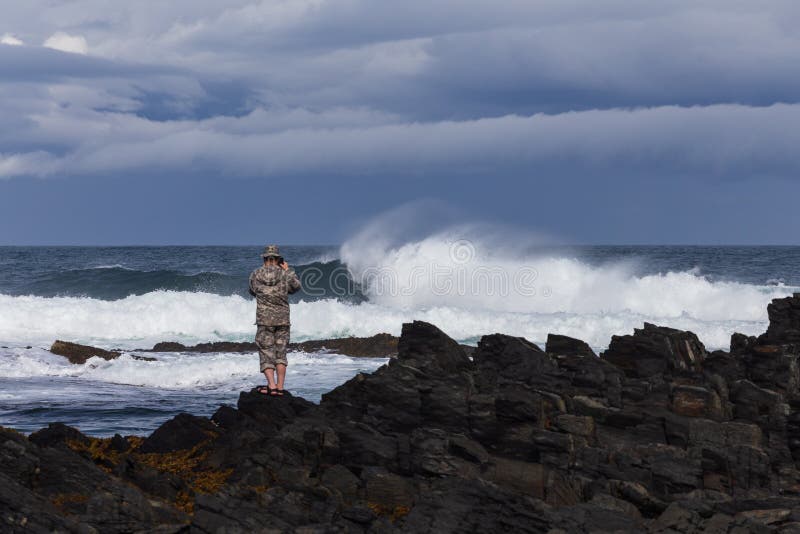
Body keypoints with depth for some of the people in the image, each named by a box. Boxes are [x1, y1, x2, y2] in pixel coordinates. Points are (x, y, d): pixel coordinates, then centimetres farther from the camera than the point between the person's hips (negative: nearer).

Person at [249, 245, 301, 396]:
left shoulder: (255, 274, -1)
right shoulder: (284, 274, -4)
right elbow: (296, 286, 14)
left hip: (264, 319, -1)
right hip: (283, 318, 1)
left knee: (266, 353, 1)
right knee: (280, 353, 10)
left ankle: (271, 386, -13)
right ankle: (280, 387, 6)